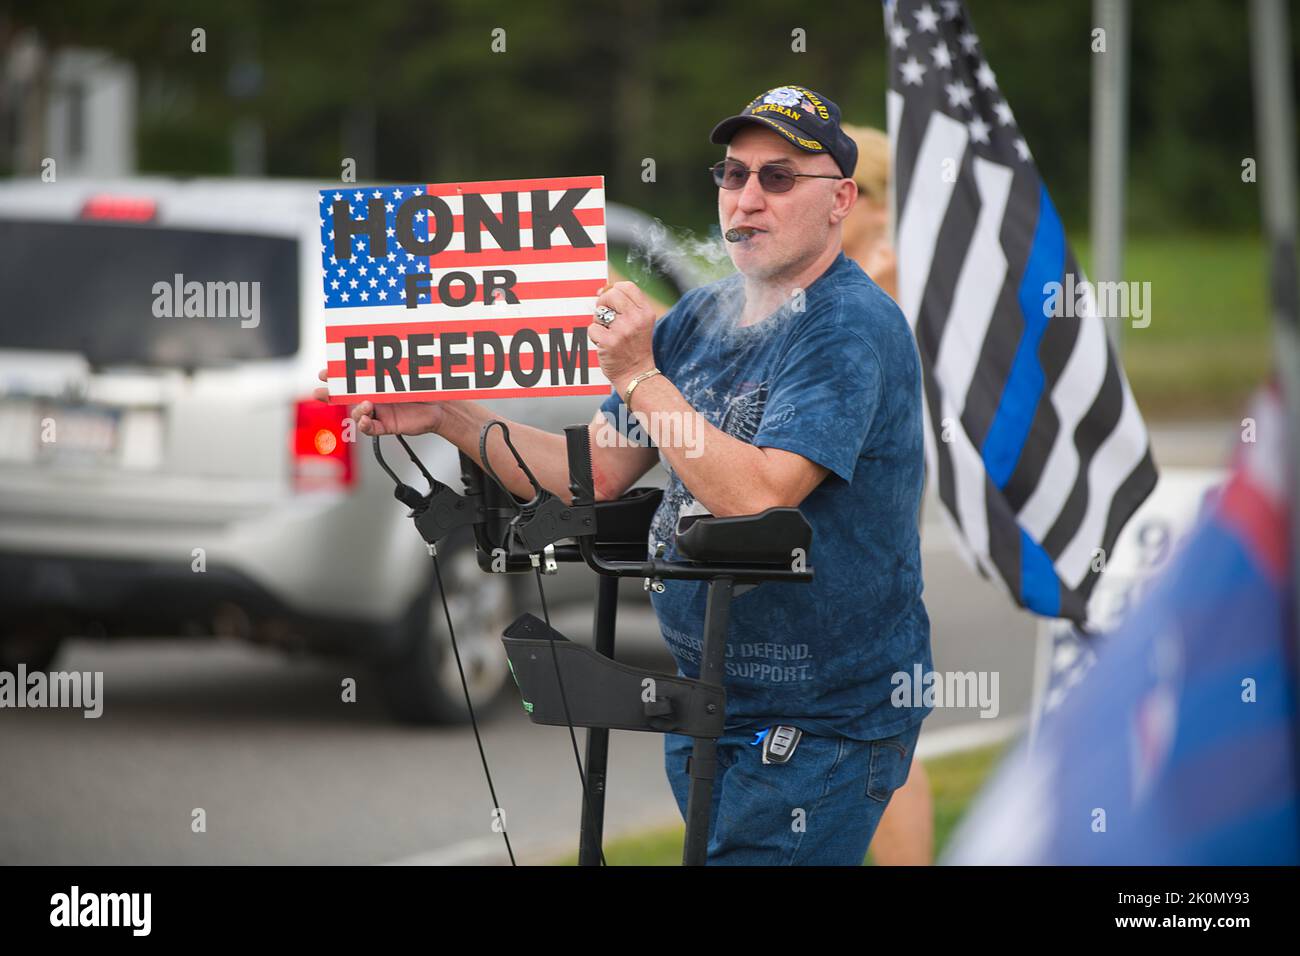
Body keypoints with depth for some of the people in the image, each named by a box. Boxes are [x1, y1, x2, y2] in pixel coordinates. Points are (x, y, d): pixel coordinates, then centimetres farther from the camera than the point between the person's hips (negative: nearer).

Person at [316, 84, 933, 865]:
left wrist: (640, 376, -24)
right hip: (708, 704, 8)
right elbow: (595, 471, 11)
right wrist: (449, 418, 2)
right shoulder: (700, 319, 10)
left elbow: (756, 495, -28)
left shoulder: (854, 328, -16)